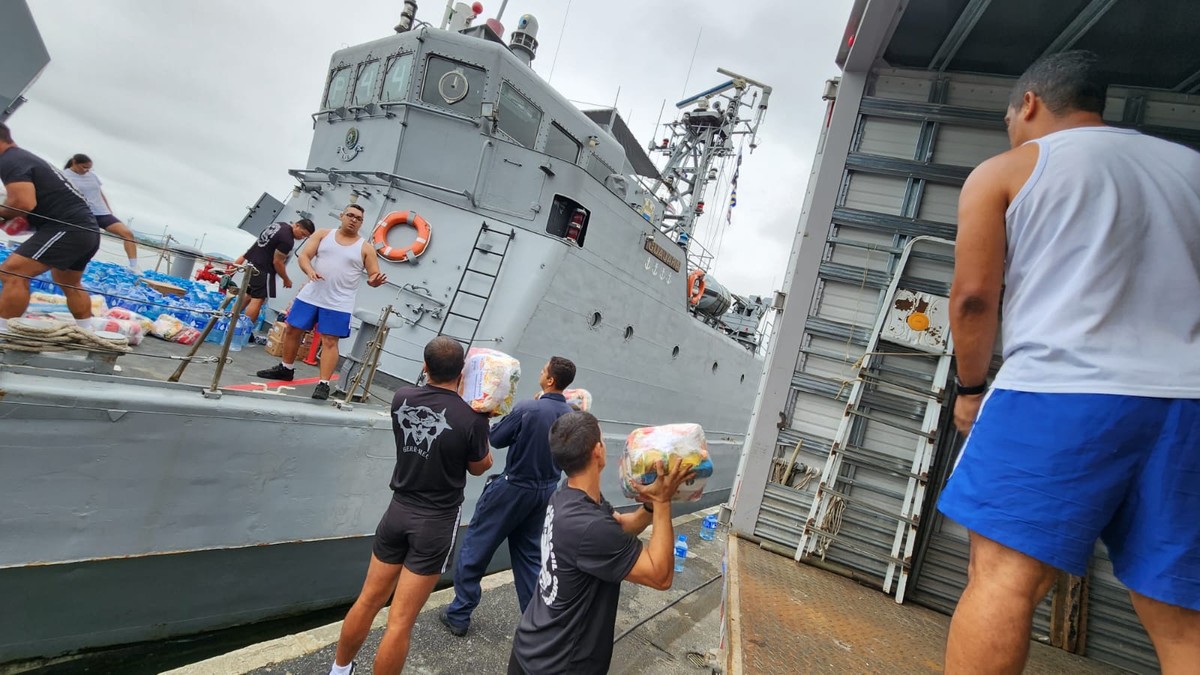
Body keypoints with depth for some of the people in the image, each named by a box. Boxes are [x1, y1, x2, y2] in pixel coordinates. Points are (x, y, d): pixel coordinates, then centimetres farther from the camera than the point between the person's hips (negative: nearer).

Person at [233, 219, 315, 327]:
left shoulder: (279, 225, 10)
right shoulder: (287, 240, -20)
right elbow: (277, 262, -17)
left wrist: (243, 257, 25)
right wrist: (286, 280, -4)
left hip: (252, 262, 10)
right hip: (263, 270, -10)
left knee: (248, 295, 17)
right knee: (257, 300, -8)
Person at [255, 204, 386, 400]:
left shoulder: (365, 248, 0)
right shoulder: (323, 234, 5)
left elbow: (374, 275, -1)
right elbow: (303, 255, -1)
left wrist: (375, 281, -25)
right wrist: (310, 271, -22)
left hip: (338, 303, -3)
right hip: (310, 295, 3)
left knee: (330, 341, -6)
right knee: (292, 330, 13)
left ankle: (324, 384, -1)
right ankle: (286, 369, 34)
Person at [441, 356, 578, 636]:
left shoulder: (527, 409, -22)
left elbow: (496, 439, -9)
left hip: (513, 488, -5)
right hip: (545, 492, 6)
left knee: (476, 548, 11)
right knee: (530, 556, 17)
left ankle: (459, 615, 21)